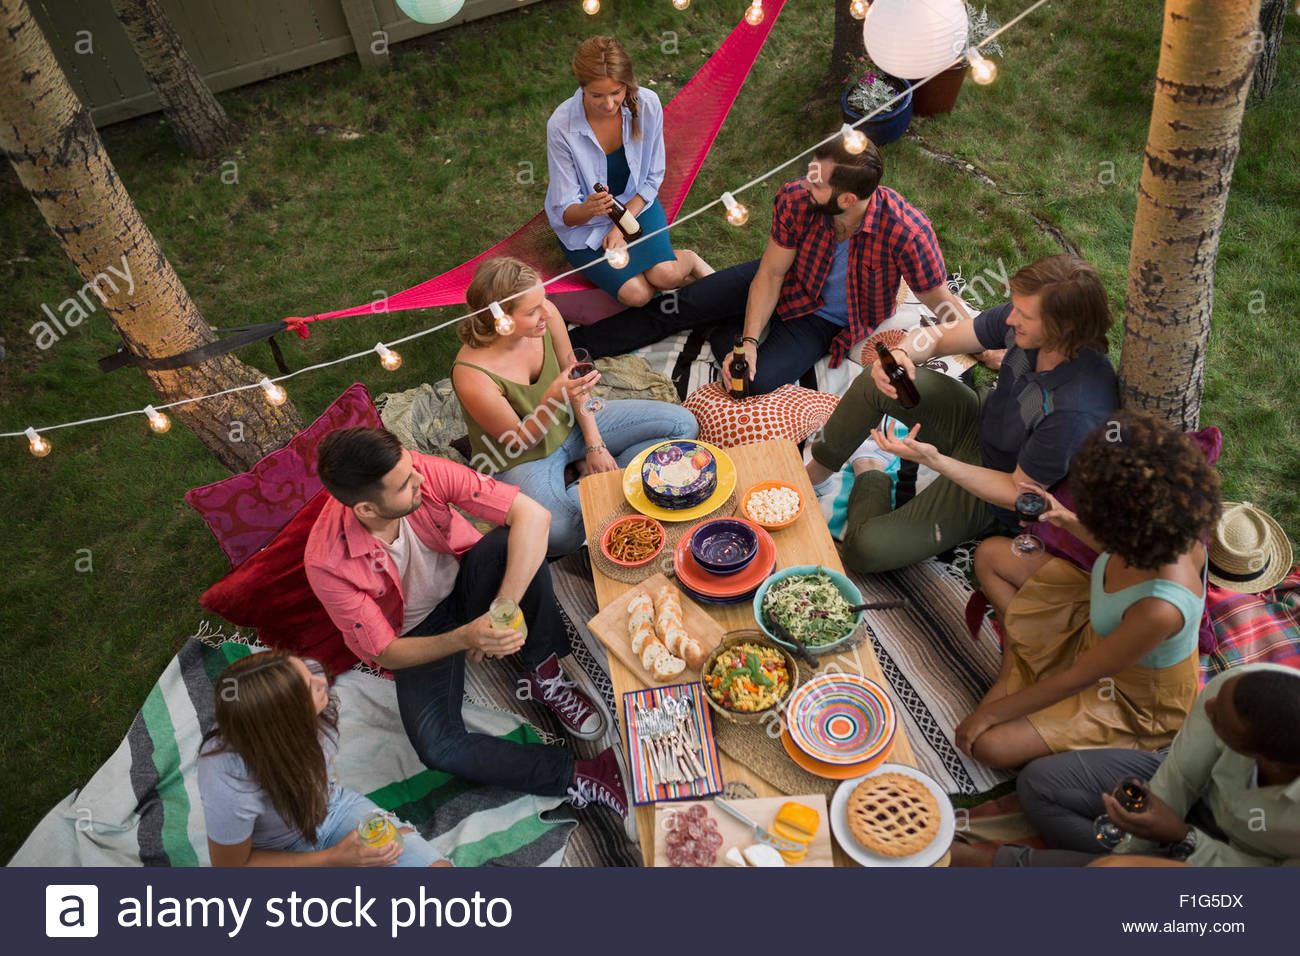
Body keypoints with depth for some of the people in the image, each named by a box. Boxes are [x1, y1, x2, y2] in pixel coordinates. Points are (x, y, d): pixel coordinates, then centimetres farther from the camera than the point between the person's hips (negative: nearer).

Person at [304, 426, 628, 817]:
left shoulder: (425, 471, -28)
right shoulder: (327, 564, -30)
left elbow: (533, 514, -32)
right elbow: (386, 653, -21)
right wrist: (464, 638, -40)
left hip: (466, 583, 2)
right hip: (417, 635, -1)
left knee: (511, 539, -32)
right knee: (438, 748, -26)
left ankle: (545, 676, -13)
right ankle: (576, 777, -13)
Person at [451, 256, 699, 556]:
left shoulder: (546, 314, -20)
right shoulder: (472, 375, -34)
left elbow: (576, 379, -2)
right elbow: (521, 441, -21)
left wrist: (595, 444, -4)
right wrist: (553, 398, -41)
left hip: (571, 423, 5)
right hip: (523, 459, -5)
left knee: (683, 424, -1)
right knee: (559, 534, -37)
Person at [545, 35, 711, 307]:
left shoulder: (647, 104, -17)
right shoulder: (561, 126, -24)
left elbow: (652, 178, -3)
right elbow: (566, 212, -18)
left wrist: (621, 226, -14)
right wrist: (589, 209, -42)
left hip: (636, 204, 2)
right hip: (582, 222, -1)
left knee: (664, 275, -27)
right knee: (635, 293, -24)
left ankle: (688, 259, 8)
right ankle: (679, 269, 7)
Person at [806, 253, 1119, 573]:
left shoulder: (1077, 413, -38)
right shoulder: (1024, 314, -19)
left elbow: (1020, 493, -26)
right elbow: (937, 336, -7)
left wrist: (935, 460, -35)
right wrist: (900, 353, -31)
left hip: (992, 493, -6)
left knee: (865, 549, -17)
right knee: (876, 382, -14)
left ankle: (870, 474, 15)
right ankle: (817, 470, 11)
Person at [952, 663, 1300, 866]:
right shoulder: (1238, 687, -33)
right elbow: (1177, 779, -17)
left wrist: (1180, 838, -33)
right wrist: (1126, 857, -12)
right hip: (1203, 789, 4)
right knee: (1039, 782, -8)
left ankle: (995, 862, -4)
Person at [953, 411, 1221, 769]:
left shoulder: (1160, 610, -44)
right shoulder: (1172, 526, -25)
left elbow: (1076, 680, -29)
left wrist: (989, 713, -17)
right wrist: (1069, 521, 4)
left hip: (1134, 696, -7)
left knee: (988, 744, -16)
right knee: (991, 553, 2)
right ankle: (1014, 662, 10)